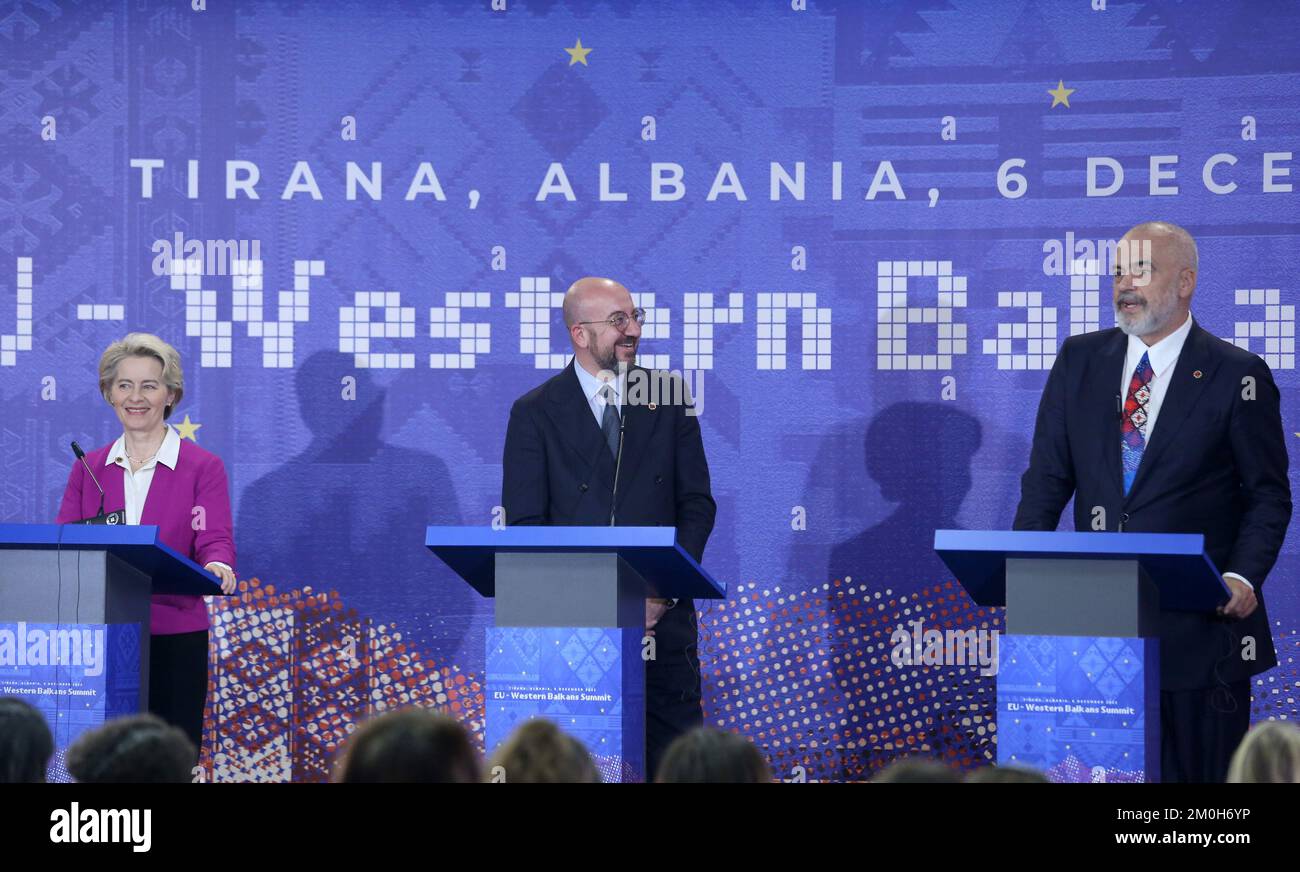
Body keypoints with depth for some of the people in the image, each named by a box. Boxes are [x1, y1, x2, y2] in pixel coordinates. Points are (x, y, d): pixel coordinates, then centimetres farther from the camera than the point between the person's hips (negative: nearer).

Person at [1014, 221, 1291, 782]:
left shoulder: (1238, 376, -1)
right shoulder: (1079, 361, 10)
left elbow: (1268, 495, 0)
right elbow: (1046, 480, 9)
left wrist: (1244, 576, -16)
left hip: (1198, 625, -3)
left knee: (1198, 771, 1)